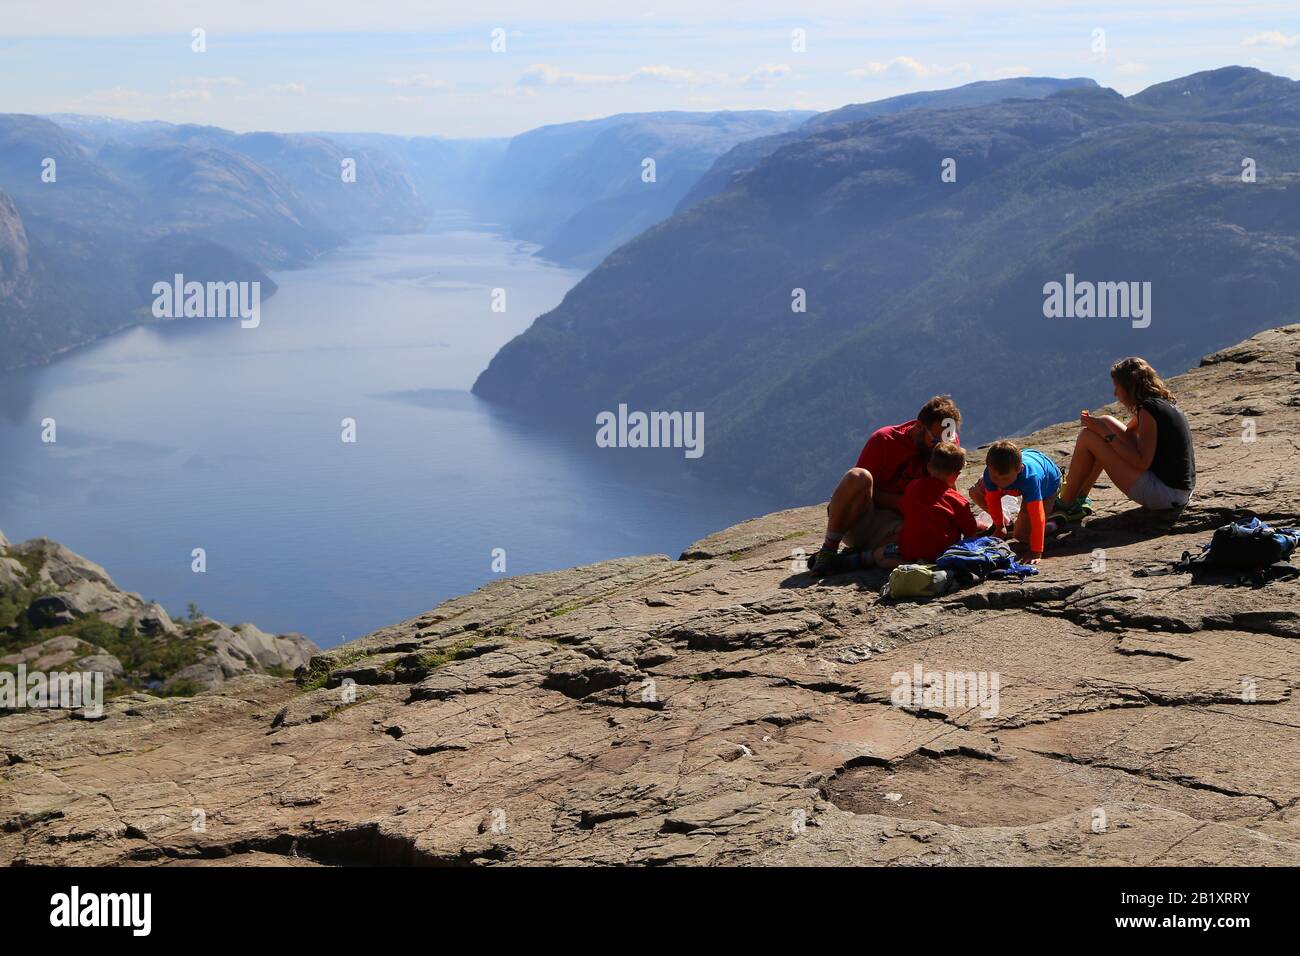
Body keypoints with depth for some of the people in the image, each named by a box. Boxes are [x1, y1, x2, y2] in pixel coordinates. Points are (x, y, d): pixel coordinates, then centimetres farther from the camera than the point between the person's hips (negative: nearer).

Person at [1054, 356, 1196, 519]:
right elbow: (1128, 435, 22)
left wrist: (1107, 434, -14)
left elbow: (1142, 463, -21)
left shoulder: (1148, 409, -17)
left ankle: (1065, 504, 7)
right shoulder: (1163, 403, 13)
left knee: (1087, 436, -7)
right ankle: (1079, 496, 25)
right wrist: (1098, 423, 7)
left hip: (1164, 495, -10)